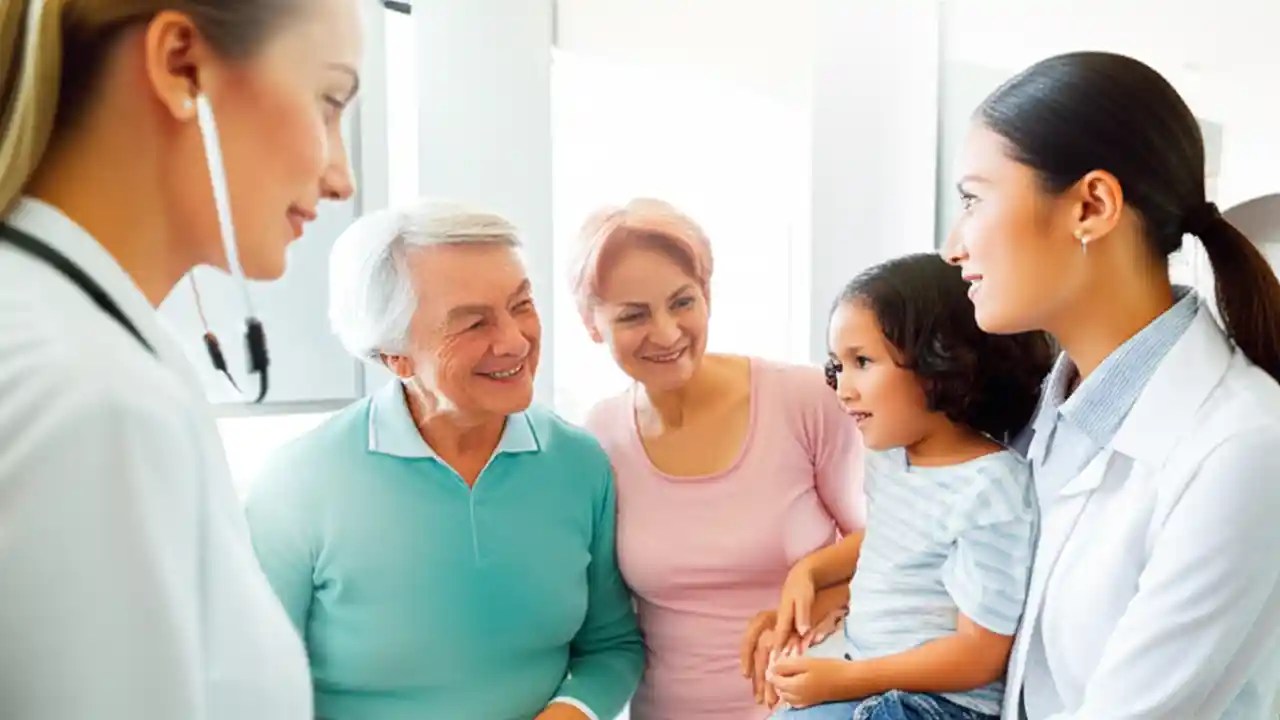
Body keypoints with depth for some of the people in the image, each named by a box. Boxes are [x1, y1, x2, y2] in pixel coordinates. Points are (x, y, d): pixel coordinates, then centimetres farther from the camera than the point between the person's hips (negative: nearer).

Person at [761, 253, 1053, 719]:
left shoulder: (988, 492, -24)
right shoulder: (891, 453, 2)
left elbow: (980, 654, -21)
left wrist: (846, 678, -21)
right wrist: (810, 569, 4)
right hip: (869, 669, 8)